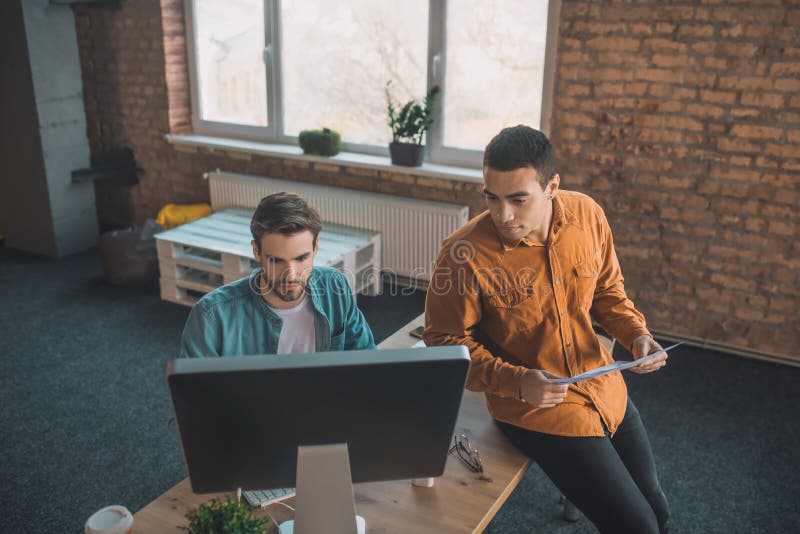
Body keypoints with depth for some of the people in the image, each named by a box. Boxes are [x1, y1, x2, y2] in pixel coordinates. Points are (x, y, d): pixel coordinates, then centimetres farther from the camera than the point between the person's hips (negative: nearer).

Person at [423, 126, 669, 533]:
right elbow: (444, 341, -15)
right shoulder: (464, 253, -25)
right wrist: (517, 382, -27)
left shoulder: (587, 215, -10)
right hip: (536, 408, -5)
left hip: (605, 389, 6)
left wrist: (636, 334, -12)